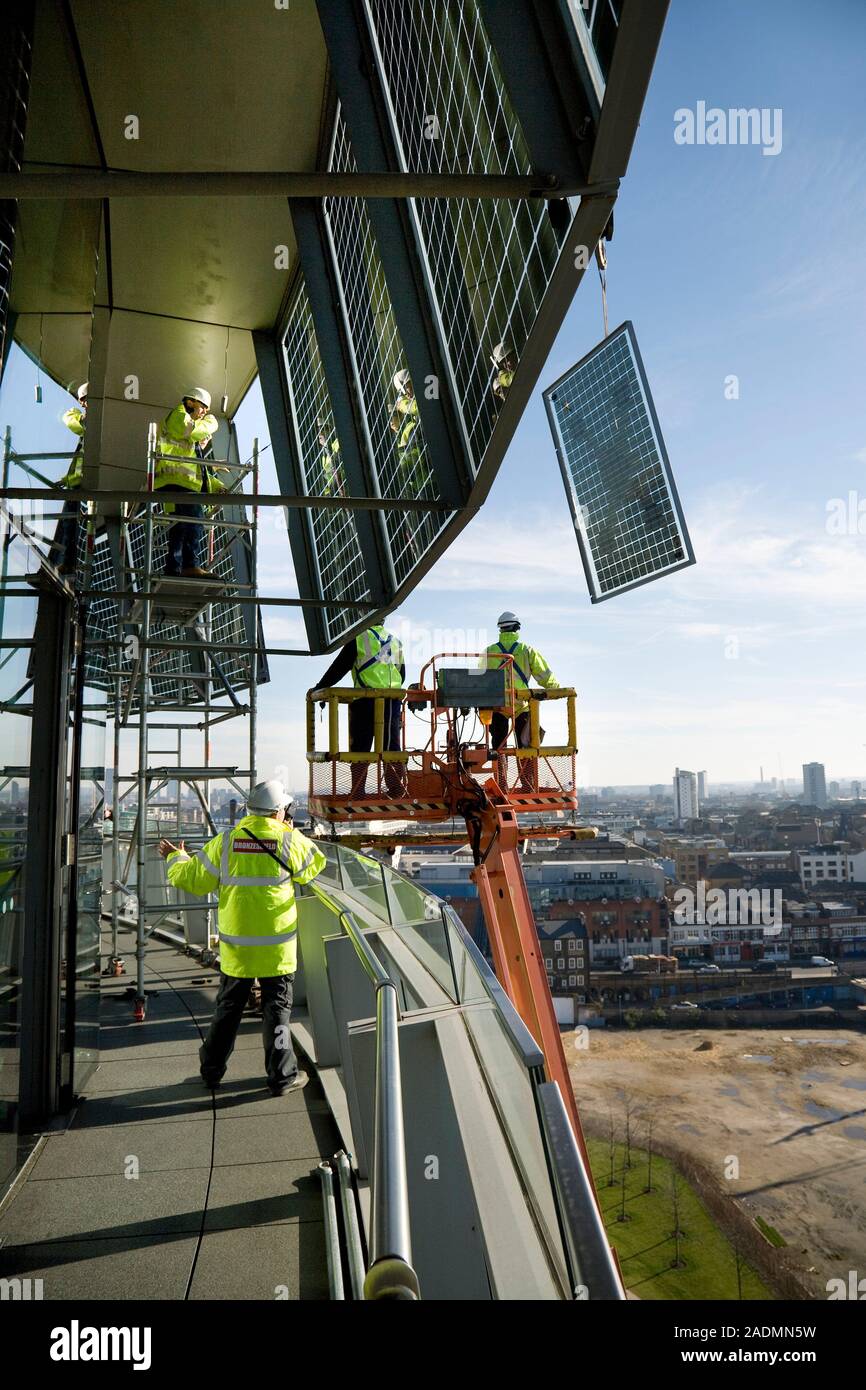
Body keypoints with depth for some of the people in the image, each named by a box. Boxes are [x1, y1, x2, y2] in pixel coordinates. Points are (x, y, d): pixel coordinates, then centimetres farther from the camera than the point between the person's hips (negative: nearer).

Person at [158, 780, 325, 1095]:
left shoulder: (225, 842, -5)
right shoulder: (290, 841, -10)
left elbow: (192, 880, 2)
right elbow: (314, 865, 8)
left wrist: (175, 857, 21)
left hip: (236, 945, 2)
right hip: (276, 946, -2)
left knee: (228, 1008, 18)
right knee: (276, 1010, 10)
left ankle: (212, 1069, 29)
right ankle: (282, 1075, 14)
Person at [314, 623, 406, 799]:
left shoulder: (358, 639, 2)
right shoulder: (395, 641, 18)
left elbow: (338, 668, 2)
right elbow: (402, 674, 23)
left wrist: (319, 688, 11)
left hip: (365, 700, -4)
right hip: (392, 700, 4)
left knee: (360, 747, 0)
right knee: (391, 747, 7)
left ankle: (358, 792, -1)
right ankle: (397, 790, 3)